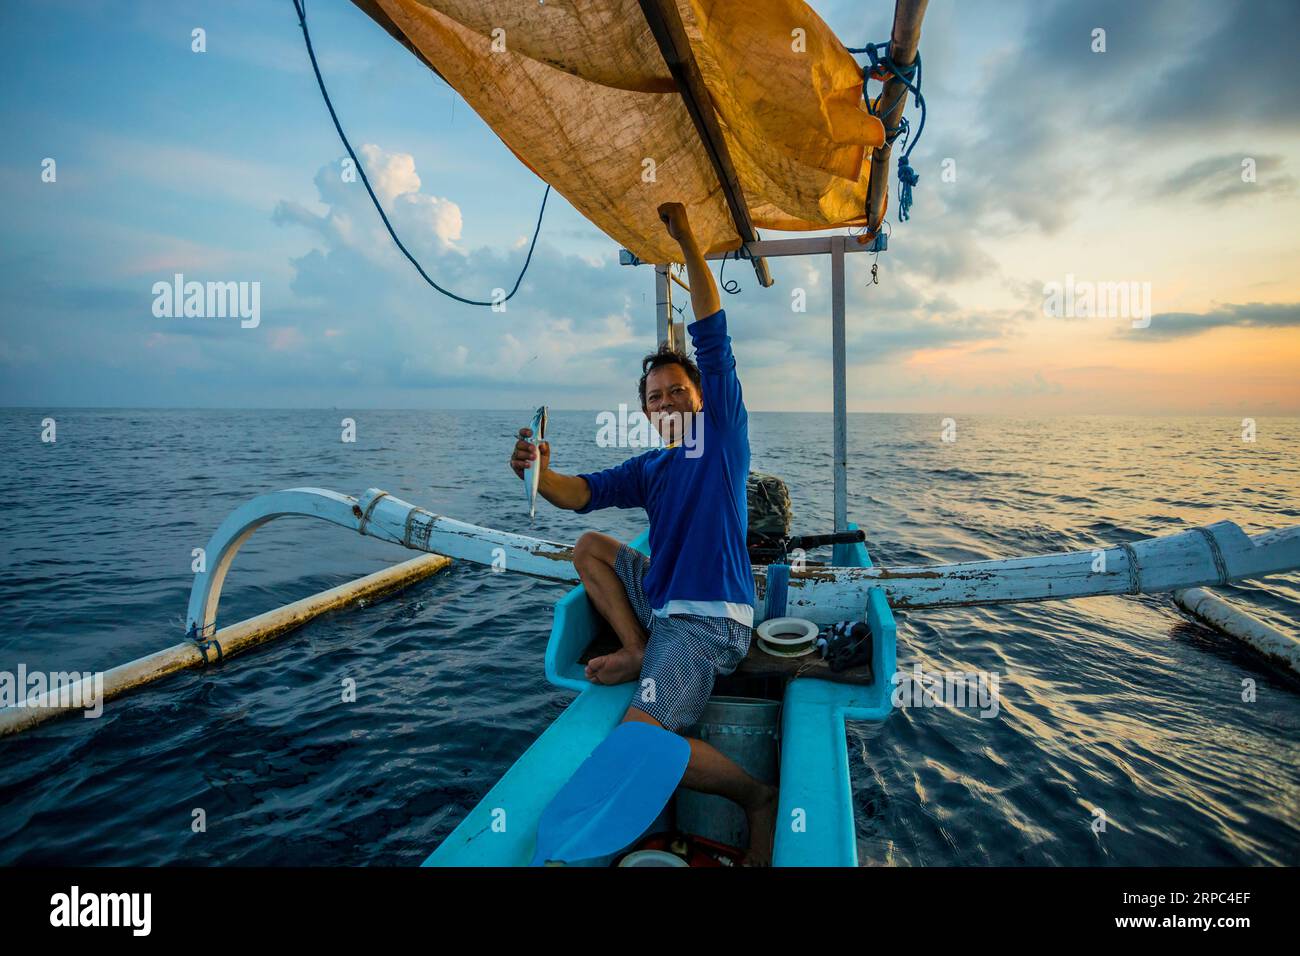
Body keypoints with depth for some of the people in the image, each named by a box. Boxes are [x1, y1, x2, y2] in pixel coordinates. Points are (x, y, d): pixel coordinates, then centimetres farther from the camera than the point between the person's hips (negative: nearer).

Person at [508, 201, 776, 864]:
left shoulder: (722, 433, -1)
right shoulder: (647, 469, 15)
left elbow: (712, 337, -8)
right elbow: (580, 493, 1)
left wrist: (687, 242, -9)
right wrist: (540, 473, -21)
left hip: (709, 619, -8)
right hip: (663, 599, 8)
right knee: (590, 546, 11)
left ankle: (757, 796, 0)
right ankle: (638, 651, -2)